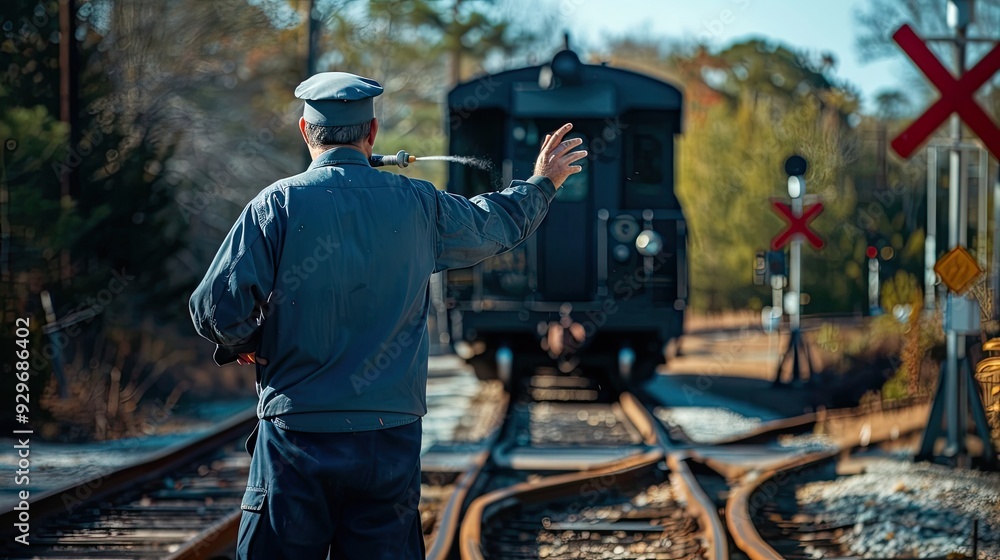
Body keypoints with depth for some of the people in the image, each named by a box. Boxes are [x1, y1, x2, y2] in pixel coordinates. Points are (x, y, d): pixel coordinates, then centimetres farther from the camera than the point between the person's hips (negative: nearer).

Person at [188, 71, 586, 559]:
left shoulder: (278, 204, -5)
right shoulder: (418, 206, 5)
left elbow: (216, 307, -11)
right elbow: (495, 225, 25)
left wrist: (246, 345, 11)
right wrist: (542, 185, 44)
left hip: (296, 433, -3)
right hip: (390, 440, 3)